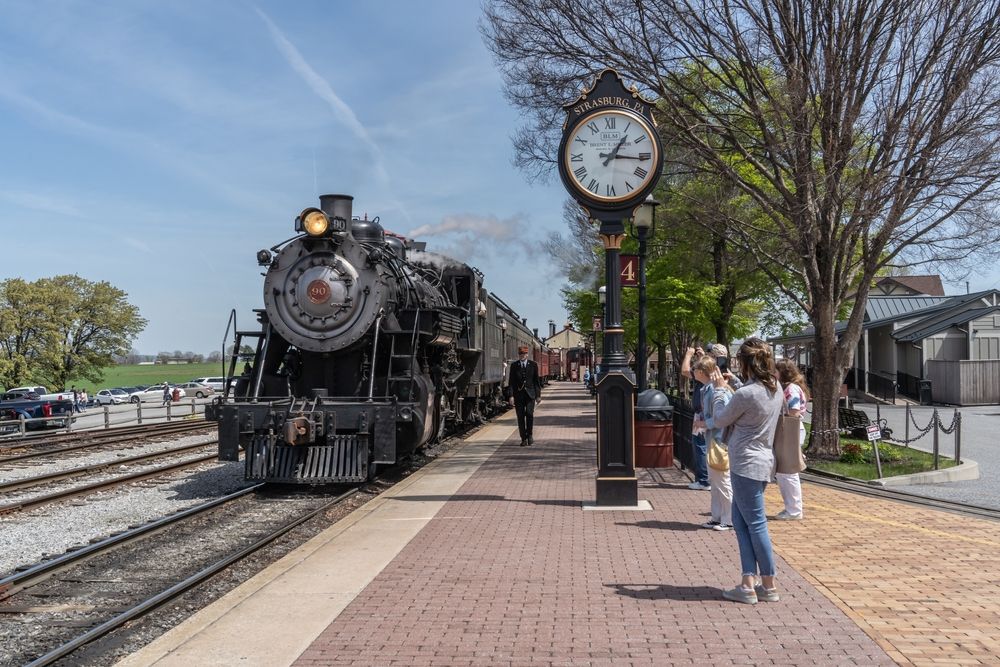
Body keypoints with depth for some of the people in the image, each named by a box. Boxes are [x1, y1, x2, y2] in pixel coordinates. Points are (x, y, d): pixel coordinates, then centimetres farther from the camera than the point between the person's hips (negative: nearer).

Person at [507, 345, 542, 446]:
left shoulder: (533, 365, 6)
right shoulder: (514, 366, 5)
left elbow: (536, 380, 8)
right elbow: (511, 381, 2)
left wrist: (538, 395, 4)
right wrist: (511, 395, -8)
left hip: (530, 393, -1)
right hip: (518, 394, 1)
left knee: (529, 413, -16)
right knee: (520, 417, 1)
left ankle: (529, 435, 4)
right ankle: (524, 439, 10)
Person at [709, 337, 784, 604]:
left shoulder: (746, 394, -21)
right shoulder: (776, 389, 6)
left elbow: (721, 420, -6)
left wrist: (720, 389, 7)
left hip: (747, 465, -9)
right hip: (761, 461, 9)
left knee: (756, 524, 0)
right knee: (741, 521, 14)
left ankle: (768, 586, 11)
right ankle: (749, 583, 14)